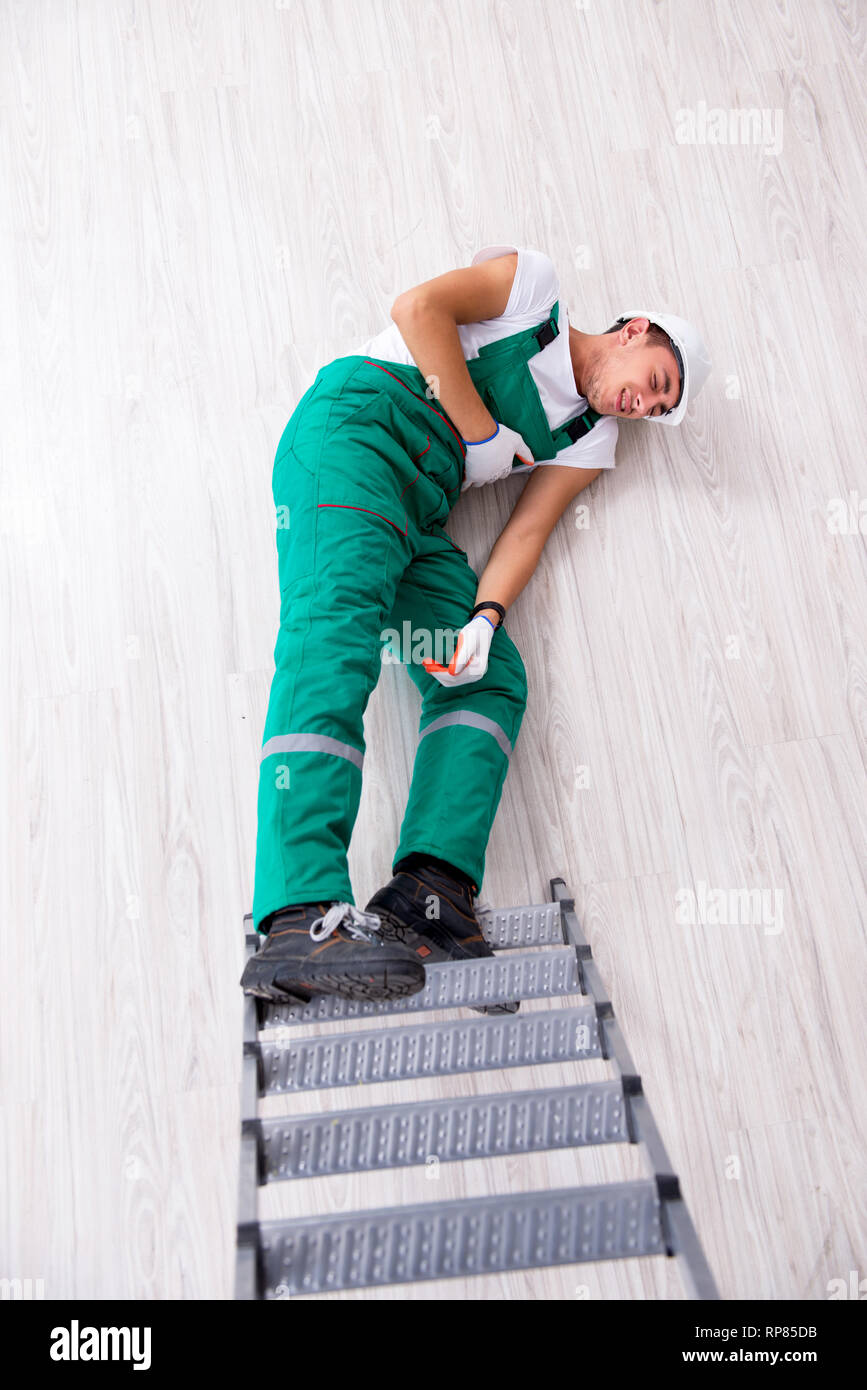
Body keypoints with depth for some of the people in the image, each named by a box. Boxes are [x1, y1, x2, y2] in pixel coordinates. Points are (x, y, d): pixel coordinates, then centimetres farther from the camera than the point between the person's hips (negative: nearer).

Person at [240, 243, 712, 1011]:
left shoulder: (591, 441, 22)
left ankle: (429, 893, -27)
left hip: (420, 515, 7)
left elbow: (529, 528, 7)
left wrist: (486, 616, -11)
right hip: (357, 425, -7)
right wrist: (482, 433, -4)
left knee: (494, 679, -12)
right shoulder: (534, 284, 12)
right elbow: (419, 307, -2)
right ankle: (301, 918, -43)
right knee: (337, 627, -29)